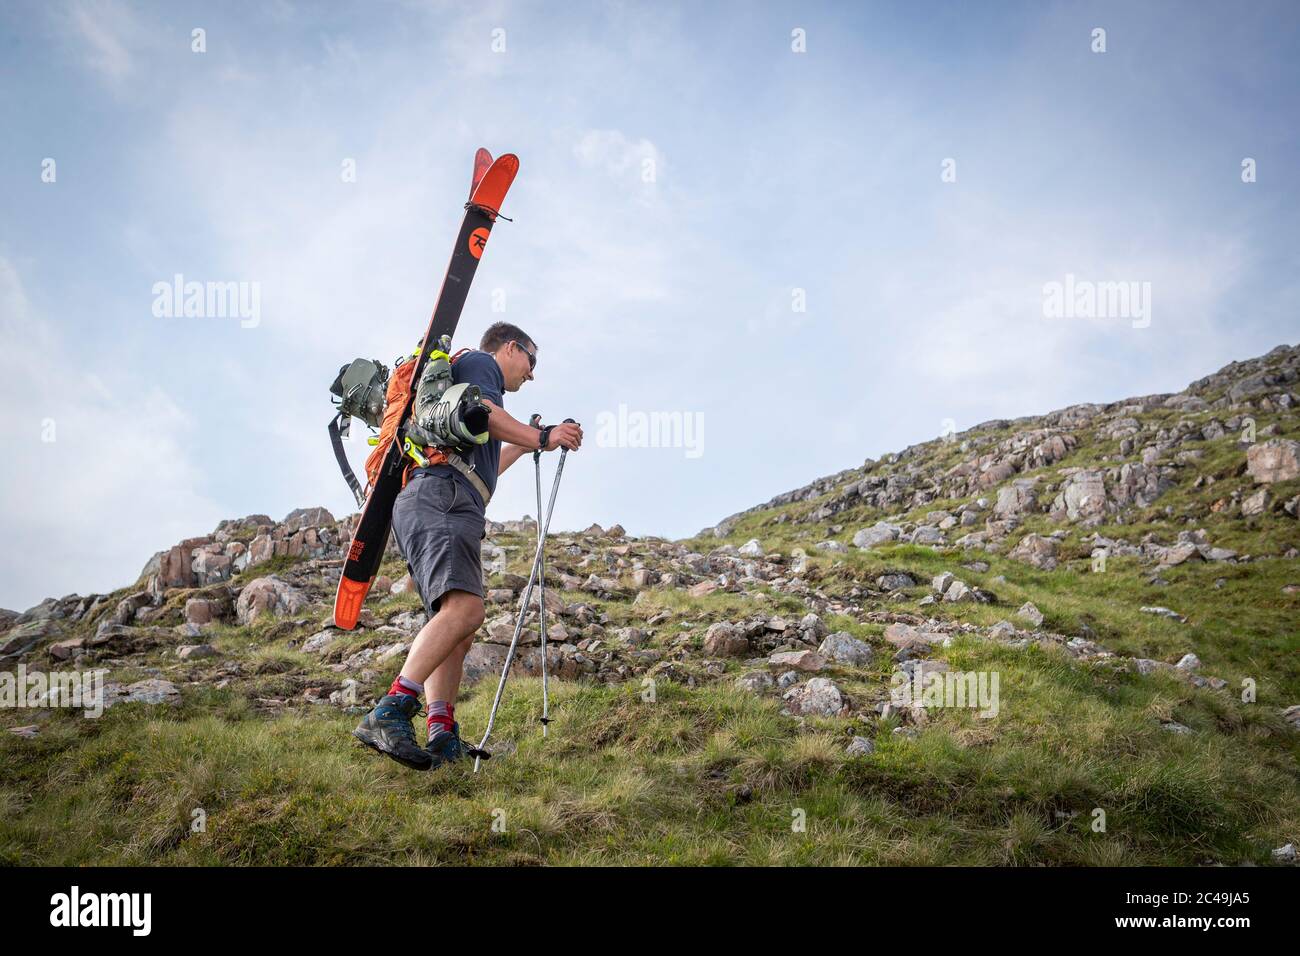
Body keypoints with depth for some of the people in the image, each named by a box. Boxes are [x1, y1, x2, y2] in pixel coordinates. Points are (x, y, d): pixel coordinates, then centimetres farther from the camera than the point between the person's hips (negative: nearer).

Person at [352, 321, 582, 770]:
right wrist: (540, 436, -5)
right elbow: (481, 412, -10)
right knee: (465, 609, -27)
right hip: (440, 499, -11)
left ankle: (443, 737, -7)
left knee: (457, 628, 3)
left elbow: (481, 469, 45)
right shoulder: (479, 362, 12)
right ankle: (389, 714, -39)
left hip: (447, 509, 11)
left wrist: (521, 445, 49)